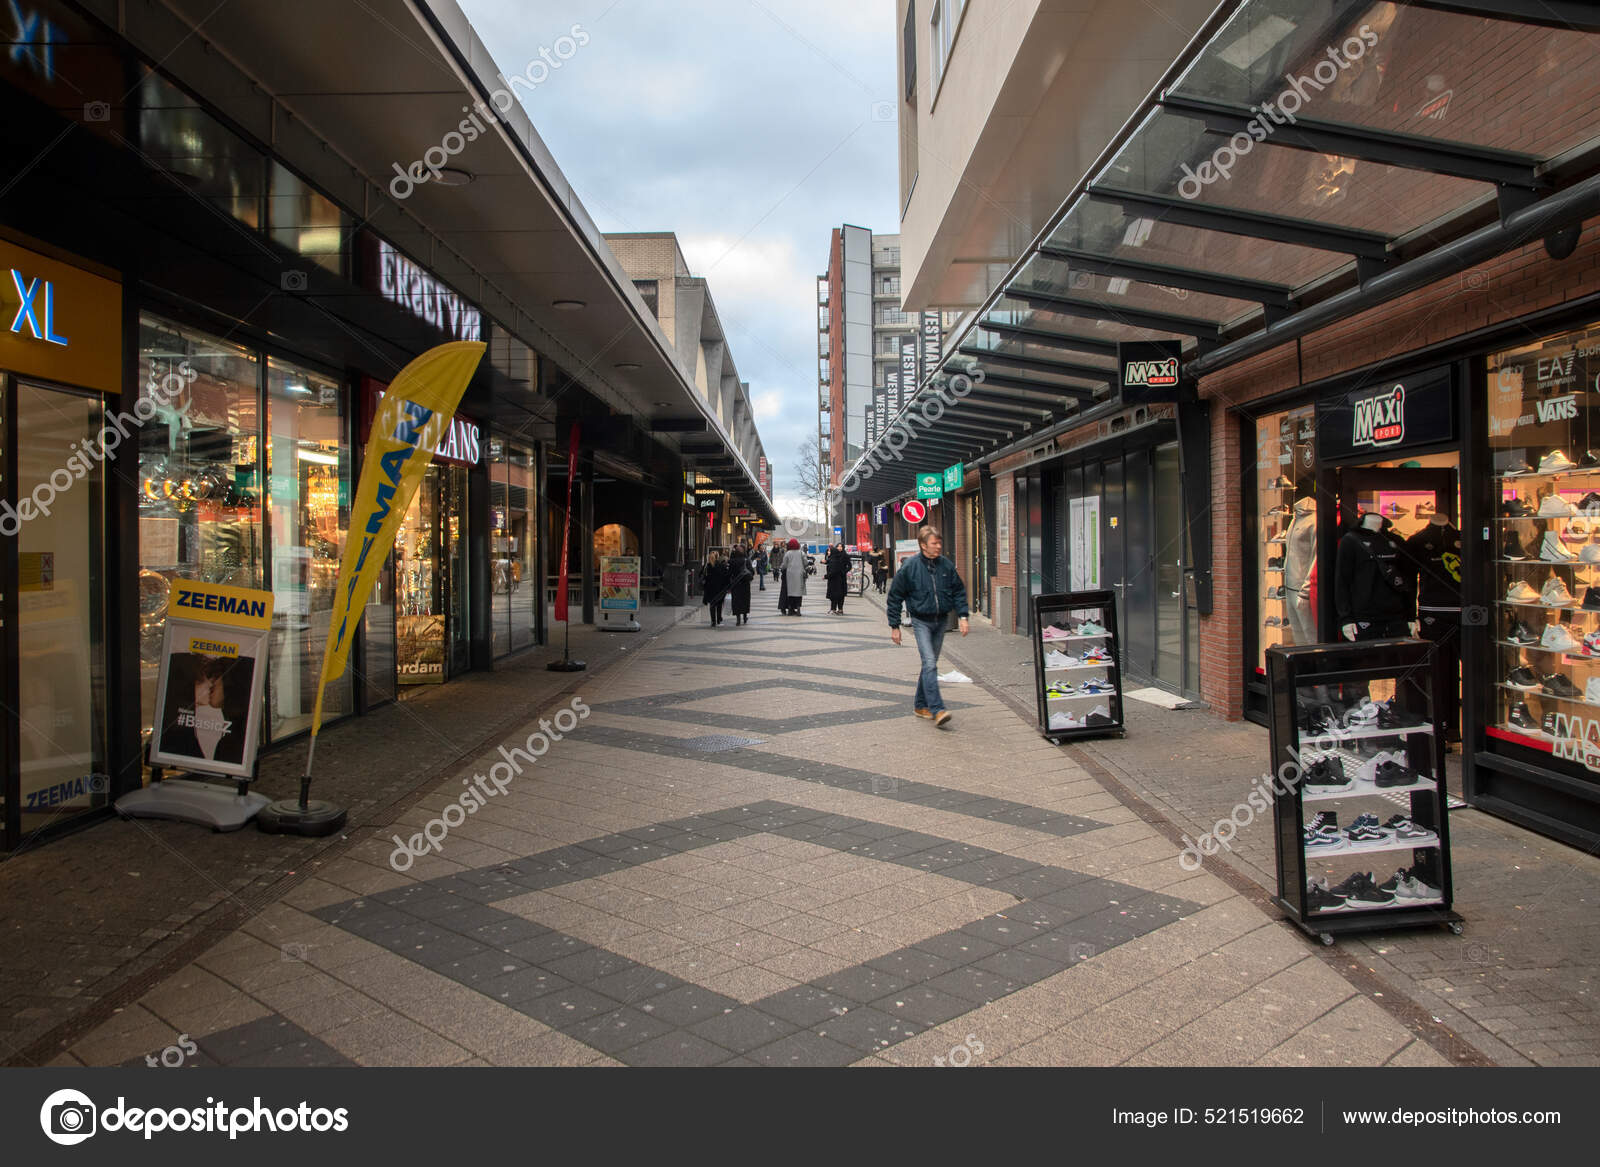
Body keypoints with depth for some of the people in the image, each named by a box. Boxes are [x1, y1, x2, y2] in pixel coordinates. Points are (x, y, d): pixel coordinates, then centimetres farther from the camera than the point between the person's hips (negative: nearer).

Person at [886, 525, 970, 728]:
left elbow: (959, 591, 13)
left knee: (930, 664, 12)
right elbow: (895, 597, -2)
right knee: (930, 663, -16)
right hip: (921, 621, -5)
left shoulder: (947, 565, 2)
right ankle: (937, 710, -21)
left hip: (940, 621, 5)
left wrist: (963, 616, 2)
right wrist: (894, 626, -2)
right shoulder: (909, 567, -9)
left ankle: (920, 705, 26)